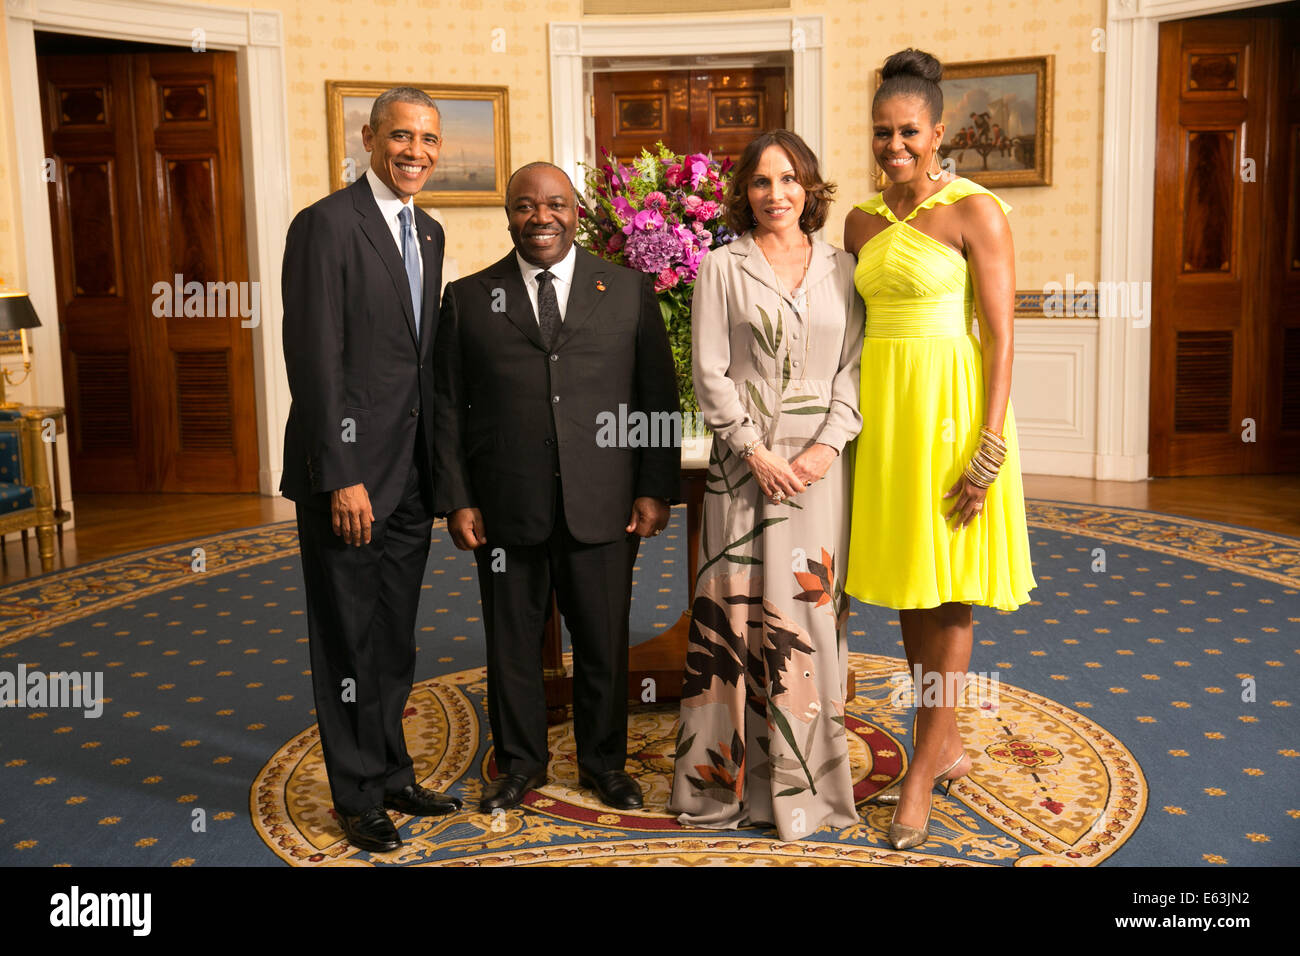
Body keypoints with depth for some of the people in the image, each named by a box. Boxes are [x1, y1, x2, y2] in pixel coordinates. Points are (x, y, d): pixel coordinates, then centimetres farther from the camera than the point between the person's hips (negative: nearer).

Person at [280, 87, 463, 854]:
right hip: (347, 475, -7)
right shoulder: (327, 225, -12)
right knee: (350, 640, 7)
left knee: (396, 639, 18)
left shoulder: (429, 234, 12)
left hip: (411, 473, 7)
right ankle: (359, 796, 23)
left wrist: (436, 463, 11)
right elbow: (316, 361, -17)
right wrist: (342, 478, -19)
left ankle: (394, 774, 33)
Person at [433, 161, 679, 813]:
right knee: (512, 645, 11)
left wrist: (654, 489, -2)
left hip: (603, 509, 0)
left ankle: (604, 763, 30)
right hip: (506, 509, 0)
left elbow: (658, 398, 5)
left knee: (604, 644, 10)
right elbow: (448, 408, 6)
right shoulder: (468, 299, 6)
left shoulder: (630, 291, 6)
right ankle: (520, 764, 30)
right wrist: (457, 500, -1)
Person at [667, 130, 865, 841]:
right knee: (736, 610, 1)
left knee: (811, 610, 4)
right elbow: (709, 372, -2)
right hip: (743, 459, -2)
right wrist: (757, 450, -10)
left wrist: (827, 445, -8)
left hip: (820, 462, 2)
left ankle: (805, 778, 17)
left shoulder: (840, 268, 9)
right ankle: (732, 774, 14)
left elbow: (854, 366, 5)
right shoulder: (723, 267, 3)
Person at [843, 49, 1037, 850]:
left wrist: (989, 451, -17)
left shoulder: (976, 211, -8)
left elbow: (1001, 336, -12)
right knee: (905, 587, 12)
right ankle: (948, 748, 28)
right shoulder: (862, 223, 10)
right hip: (881, 405, 7)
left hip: (951, 409, -6)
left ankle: (921, 774, 12)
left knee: (948, 594, 2)